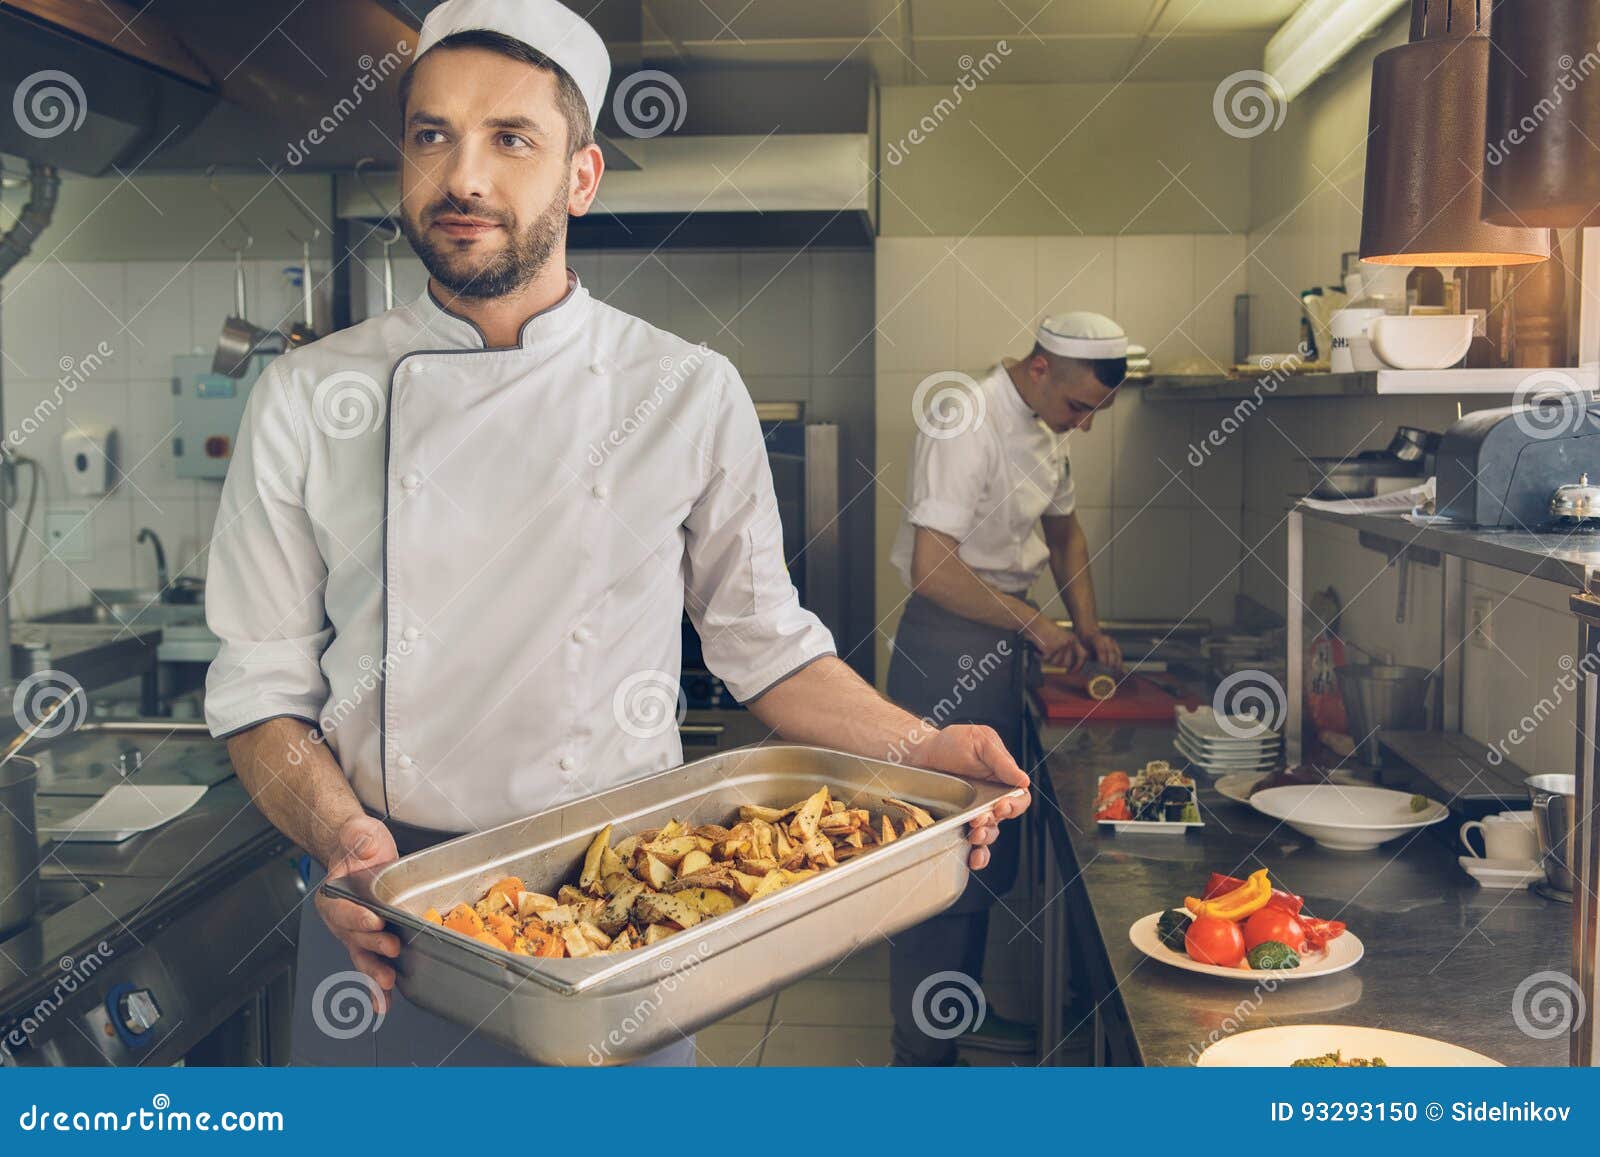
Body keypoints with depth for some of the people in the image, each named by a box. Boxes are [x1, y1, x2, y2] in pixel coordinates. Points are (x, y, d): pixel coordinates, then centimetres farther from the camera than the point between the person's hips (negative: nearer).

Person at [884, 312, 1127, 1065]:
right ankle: (920, 1047, 9)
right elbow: (933, 568, -27)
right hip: (946, 642, -10)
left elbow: (1062, 528, 23)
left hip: (1000, 639, 10)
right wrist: (1036, 626, -19)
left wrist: (1087, 628, 11)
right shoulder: (967, 425, -20)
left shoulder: (1045, 428, 9)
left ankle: (960, 1008, 33)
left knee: (990, 844, 17)